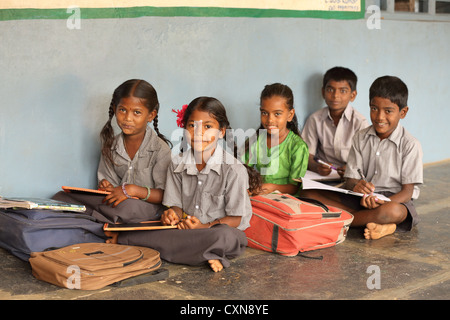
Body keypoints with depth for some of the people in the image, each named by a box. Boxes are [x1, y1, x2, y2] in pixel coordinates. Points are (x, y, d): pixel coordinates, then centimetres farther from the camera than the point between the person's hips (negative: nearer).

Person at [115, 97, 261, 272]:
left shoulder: (234, 170, -12)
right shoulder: (177, 164, 3)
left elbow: (236, 218, -10)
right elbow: (175, 204, 8)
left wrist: (205, 227, -26)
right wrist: (173, 215, -17)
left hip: (222, 229, -4)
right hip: (187, 229, 4)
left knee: (225, 236, -40)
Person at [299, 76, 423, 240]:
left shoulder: (410, 145, -5)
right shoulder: (361, 138, 7)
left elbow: (408, 190, -9)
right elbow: (350, 179, 3)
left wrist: (383, 202, -30)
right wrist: (356, 187, -24)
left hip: (394, 199, -4)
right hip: (361, 197, 4)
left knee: (393, 212, -43)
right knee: (310, 193, -16)